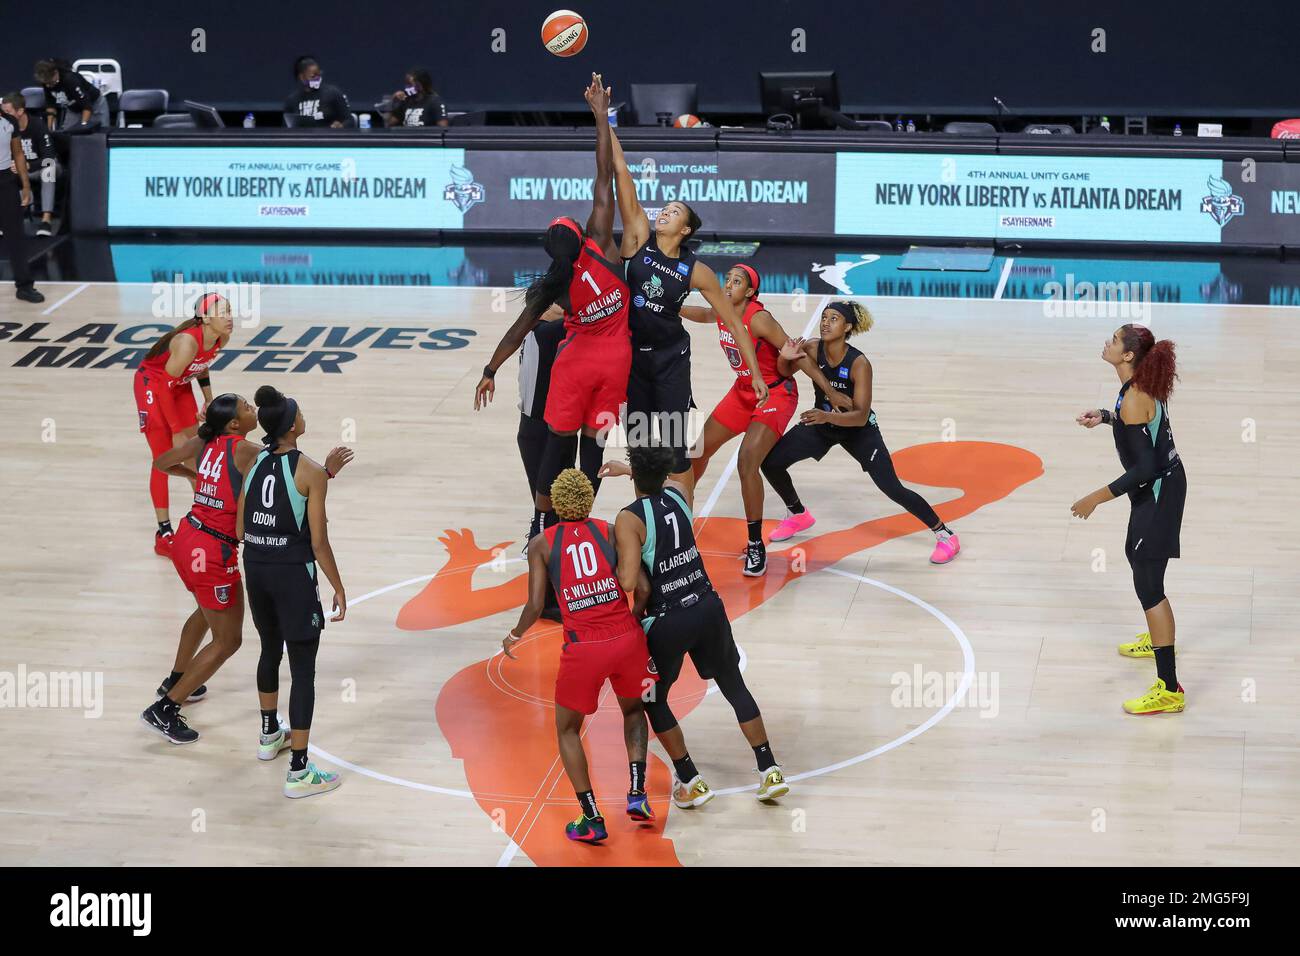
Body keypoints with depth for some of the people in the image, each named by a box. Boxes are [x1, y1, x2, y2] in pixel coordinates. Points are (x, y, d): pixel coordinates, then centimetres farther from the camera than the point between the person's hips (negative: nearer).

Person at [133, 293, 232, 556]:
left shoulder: (221, 338, -14)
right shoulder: (188, 342, -36)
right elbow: (165, 386, -30)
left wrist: (208, 398, 9)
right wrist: (176, 433, -24)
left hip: (179, 384, 7)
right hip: (152, 384, -7)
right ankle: (164, 536, 1)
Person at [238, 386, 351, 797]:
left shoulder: (254, 463, 1)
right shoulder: (311, 473, -16)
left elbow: (240, 531, 7)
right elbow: (319, 542, -15)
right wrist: (338, 588, -4)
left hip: (256, 570, 7)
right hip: (294, 575, -6)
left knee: (270, 650, 28)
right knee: (303, 670, 0)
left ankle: (269, 735, 47)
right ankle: (298, 772, -1)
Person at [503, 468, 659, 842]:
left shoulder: (541, 543, 3)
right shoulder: (610, 531, 6)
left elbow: (535, 606, -1)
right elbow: (640, 584, -1)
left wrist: (515, 636, 18)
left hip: (582, 649, -2)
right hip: (627, 639, 2)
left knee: (567, 731, 20)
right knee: (633, 710, 31)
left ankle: (592, 820, 12)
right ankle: (637, 794, 14)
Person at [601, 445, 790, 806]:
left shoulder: (629, 520, -16)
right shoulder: (679, 492, 2)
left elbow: (628, 581, -23)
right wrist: (627, 469, 42)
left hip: (667, 622, -5)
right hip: (708, 607, 5)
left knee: (653, 701, 17)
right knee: (734, 686, 20)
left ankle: (690, 782, 16)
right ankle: (770, 771, 20)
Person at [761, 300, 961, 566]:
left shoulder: (859, 364, -31)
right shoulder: (812, 349, -20)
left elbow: (861, 416, -33)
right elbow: (784, 372, -5)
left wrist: (827, 417, -50)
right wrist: (786, 357, -28)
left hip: (858, 429, -5)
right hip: (820, 425, 5)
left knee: (893, 489, -14)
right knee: (770, 462, -5)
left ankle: (945, 535, 1)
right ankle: (798, 515, 23)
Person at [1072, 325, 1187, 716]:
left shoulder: (1134, 399, -27)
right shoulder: (1142, 387, 0)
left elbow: (1145, 468, -28)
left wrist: (1097, 498, -25)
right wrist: (1105, 416, 9)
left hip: (1158, 492, -10)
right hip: (1160, 485, 10)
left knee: (1148, 583, -8)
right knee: (1136, 556, 31)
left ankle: (1169, 690, -8)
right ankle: (1157, 640, 54)